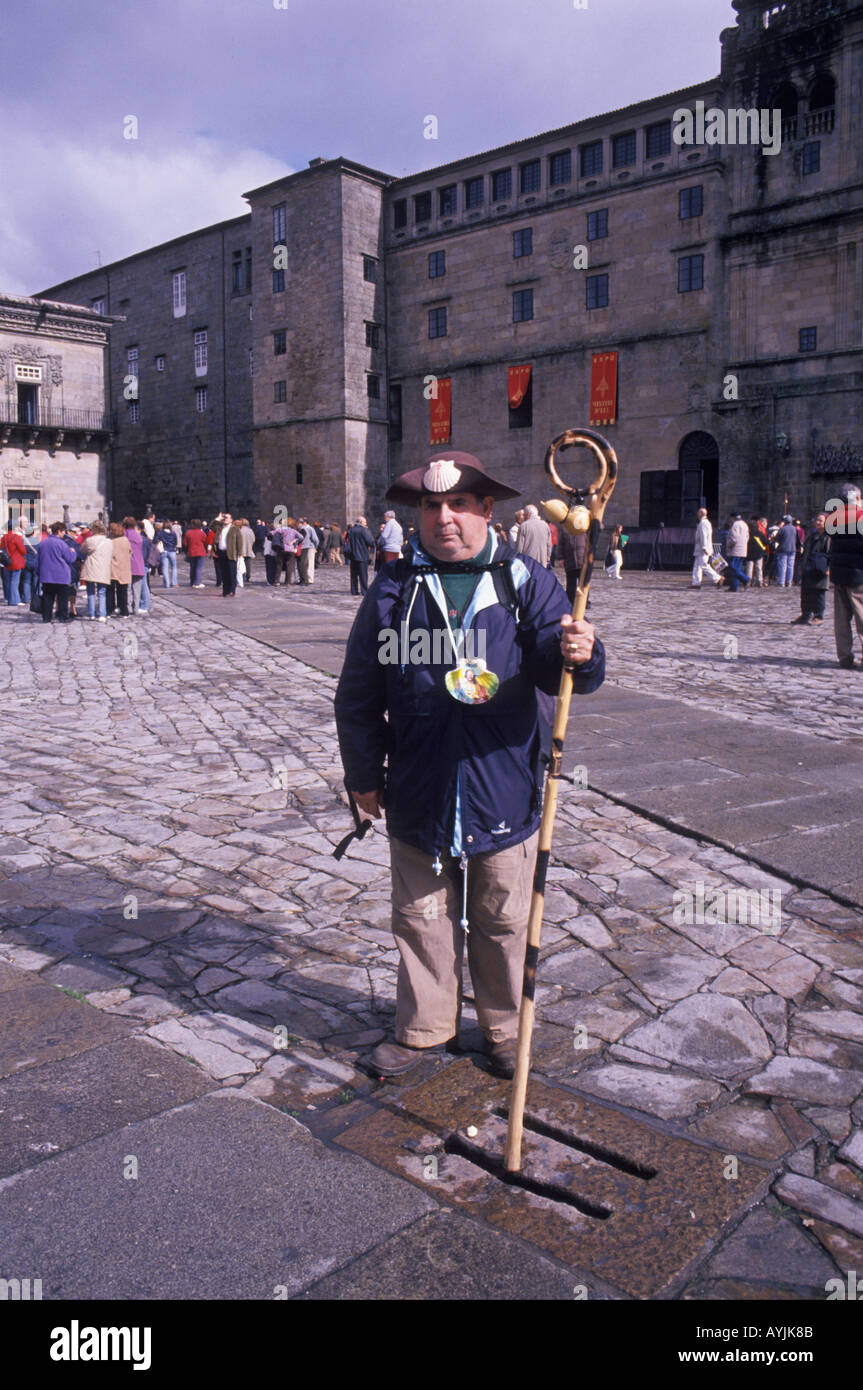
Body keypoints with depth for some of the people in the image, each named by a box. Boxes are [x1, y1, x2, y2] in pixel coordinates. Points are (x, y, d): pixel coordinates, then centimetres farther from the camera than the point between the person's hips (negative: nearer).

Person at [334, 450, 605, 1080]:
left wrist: (578, 655, -33)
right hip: (418, 796, 1)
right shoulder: (393, 589, 0)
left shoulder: (527, 581, -2)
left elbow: (557, 671, -9)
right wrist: (364, 774, 8)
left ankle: (506, 1029, 37)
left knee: (504, 922, 15)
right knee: (422, 921, 16)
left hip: (504, 795, -1)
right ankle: (422, 1028, 36)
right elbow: (359, 691, 6)